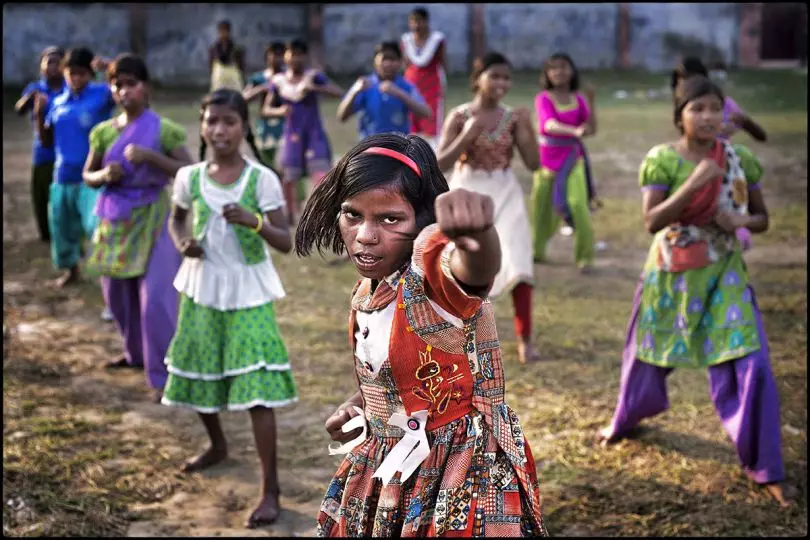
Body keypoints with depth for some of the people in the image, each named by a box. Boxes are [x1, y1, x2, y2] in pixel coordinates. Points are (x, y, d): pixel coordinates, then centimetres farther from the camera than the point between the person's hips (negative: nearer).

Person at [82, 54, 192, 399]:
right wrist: (104, 176, -10)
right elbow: (88, 176, 13)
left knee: (155, 299, -11)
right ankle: (136, 352, 38)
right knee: (117, 292, 15)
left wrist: (151, 156, -23)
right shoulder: (103, 131, 4)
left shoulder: (163, 130, -8)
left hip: (151, 218, -5)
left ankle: (163, 376, -4)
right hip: (115, 220, 5)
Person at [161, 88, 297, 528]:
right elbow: (176, 219, 17)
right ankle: (217, 446, 48)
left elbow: (286, 243, -14)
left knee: (257, 389, -11)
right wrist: (182, 243, -5)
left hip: (248, 294, -4)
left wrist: (254, 222, -32)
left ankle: (270, 489, -5)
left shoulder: (262, 179, -13)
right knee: (199, 374, 18)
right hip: (202, 290, 4)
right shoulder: (189, 177, -3)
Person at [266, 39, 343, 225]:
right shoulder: (279, 80, 3)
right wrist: (279, 111, -17)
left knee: (322, 177, -15)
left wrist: (314, 88, -30)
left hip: (314, 134, -3)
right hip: (292, 135, 3)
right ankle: (289, 215, 24)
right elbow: (266, 110, 5)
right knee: (289, 179, 6)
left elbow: (339, 92, -17)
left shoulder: (314, 76, -5)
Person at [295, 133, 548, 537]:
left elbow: (475, 265, -51)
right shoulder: (366, 291, 1)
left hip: (464, 474, -8)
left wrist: (476, 232, -72)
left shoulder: (431, 265, -25)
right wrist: (359, 404, 4)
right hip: (385, 472, 8)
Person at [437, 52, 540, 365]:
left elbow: (533, 163, -2)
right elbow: (440, 165, -12)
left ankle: (524, 340, -6)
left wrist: (527, 130, -16)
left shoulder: (512, 118, -1)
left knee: (517, 265, -12)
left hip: (505, 196, 1)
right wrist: (467, 135, -23)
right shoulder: (459, 116, -7)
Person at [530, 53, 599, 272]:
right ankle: (536, 250, 33)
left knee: (577, 204, -15)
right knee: (541, 206, 11)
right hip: (547, 158, 0)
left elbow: (592, 129, -4)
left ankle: (585, 256, -6)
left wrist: (591, 102, -14)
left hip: (572, 158, 0)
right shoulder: (543, 98, -8)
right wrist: (575, 131, -43)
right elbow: (549, 124, -26)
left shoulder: (578, 99, 1)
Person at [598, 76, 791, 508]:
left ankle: (763, 467, 4)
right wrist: (694, 183, -29)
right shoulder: (661, 159, -12)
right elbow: (652, 221, -21)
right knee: (648, 354, 17)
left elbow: (762, 218, 5)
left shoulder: (741, 160, -5)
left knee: (750, 365, -10)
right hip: (672, 274, -1)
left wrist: (741, 221, -17)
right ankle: (624, 420, 48)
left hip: (724, 275, 1)